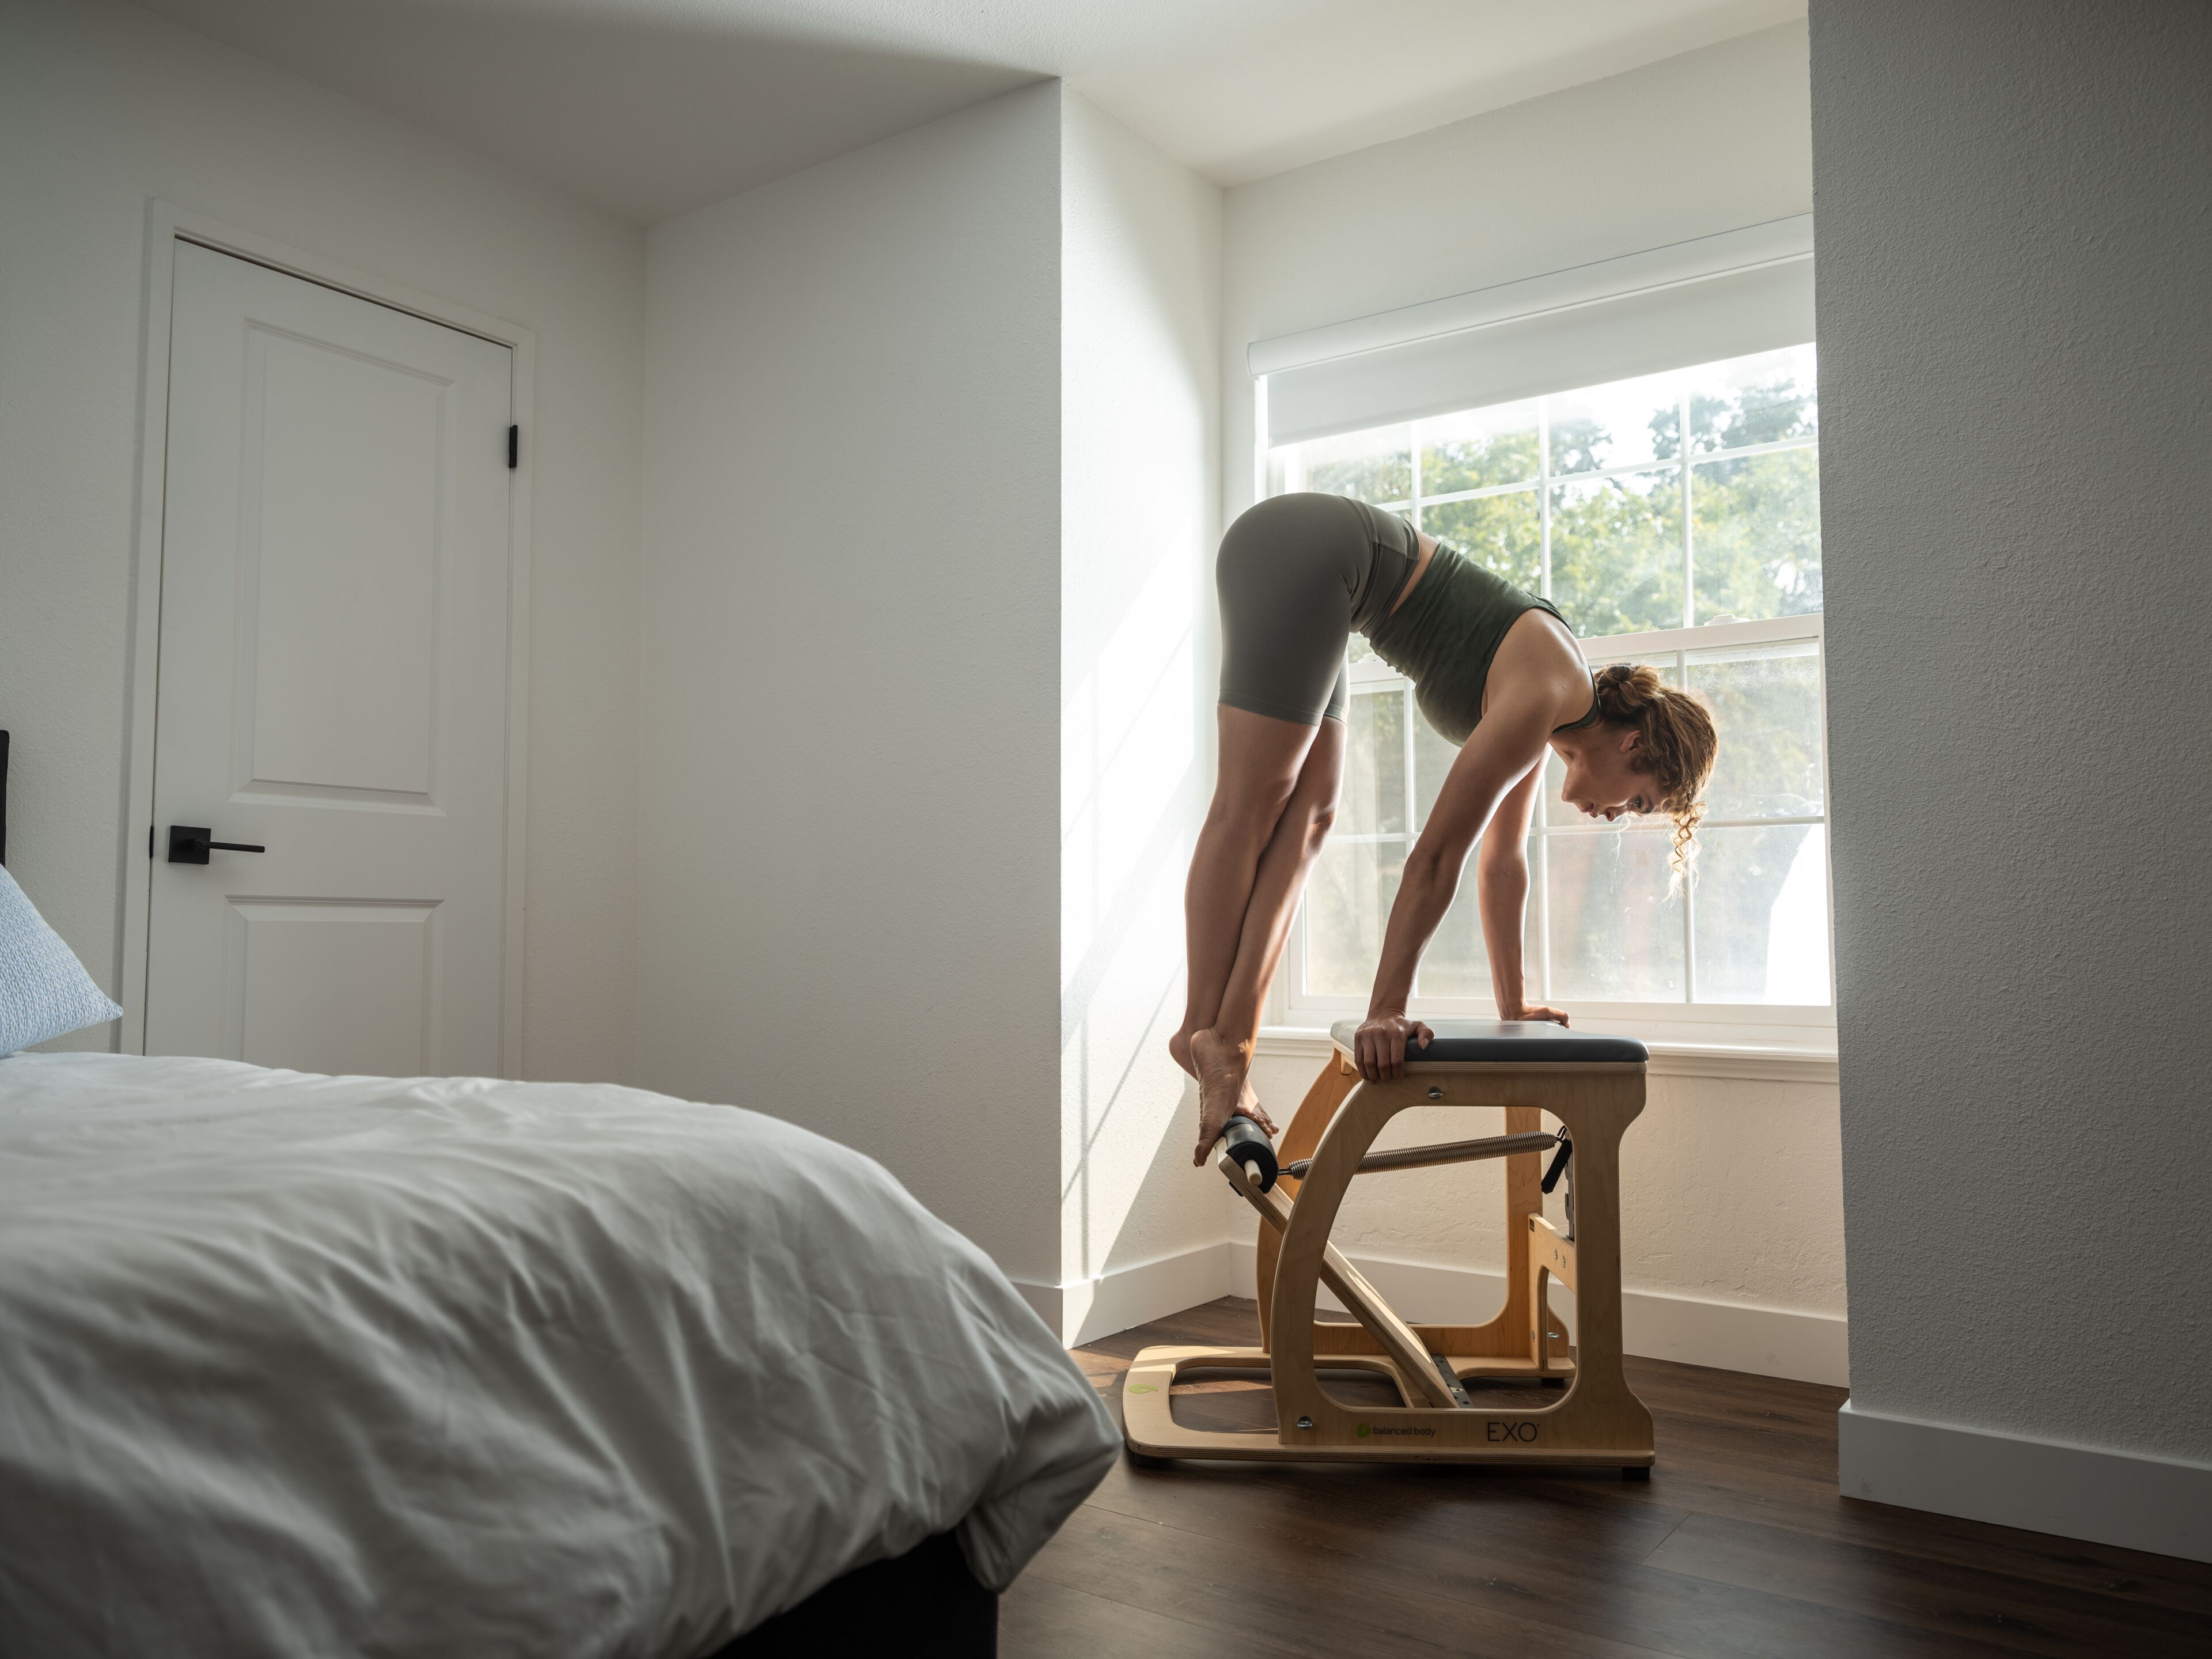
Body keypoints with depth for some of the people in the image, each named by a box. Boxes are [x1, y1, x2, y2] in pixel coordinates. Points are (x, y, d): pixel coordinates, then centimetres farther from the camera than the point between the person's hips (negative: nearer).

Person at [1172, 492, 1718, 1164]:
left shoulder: (1552, 706, 9)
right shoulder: (1542, 696, -17)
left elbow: (1503, 856, 16)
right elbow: (1436, 857, -22)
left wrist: (1513, 1003, 22)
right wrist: (1385, 1012, -23)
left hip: (1319, 569, 9)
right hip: (1306, 555, -9)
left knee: (1305, 816, -1)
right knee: (1249, 811, -13)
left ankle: (1229, 1041, -6)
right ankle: (1205, 1031, -13)